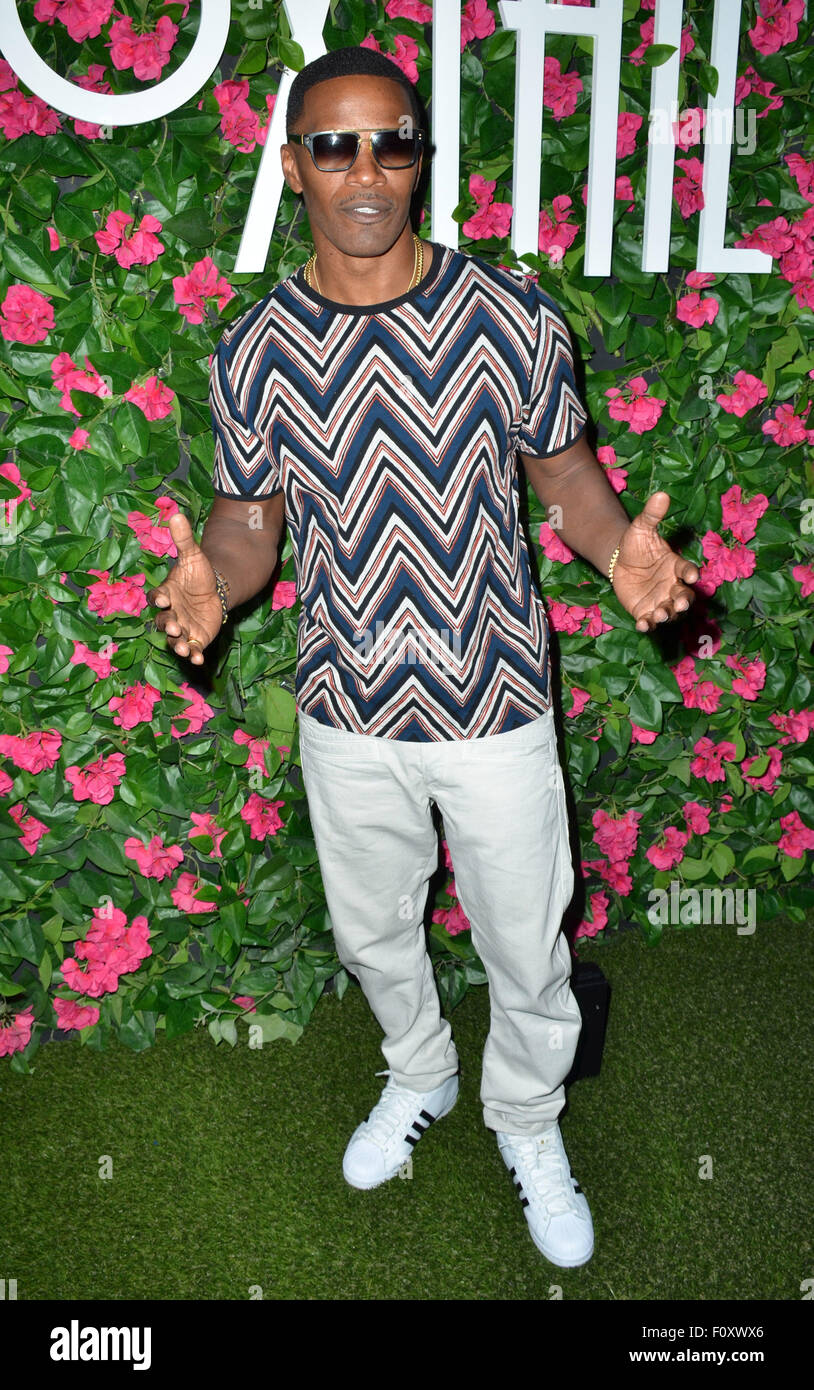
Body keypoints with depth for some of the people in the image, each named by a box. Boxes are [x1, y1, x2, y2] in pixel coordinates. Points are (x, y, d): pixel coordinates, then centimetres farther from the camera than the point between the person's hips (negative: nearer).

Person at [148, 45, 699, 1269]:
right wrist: (212, 580, -20)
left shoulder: (510, 318, -9)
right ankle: (419, 1076, 55)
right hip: (348, 717, 2)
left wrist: (618, 542, -21)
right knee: (372, 932, 23)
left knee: (528, 955, 12)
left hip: (495, 706, -1)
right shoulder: (255, 352, -5)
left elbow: (564, 469, 1)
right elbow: (250, 517, 3)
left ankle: (527, 1122, 44)